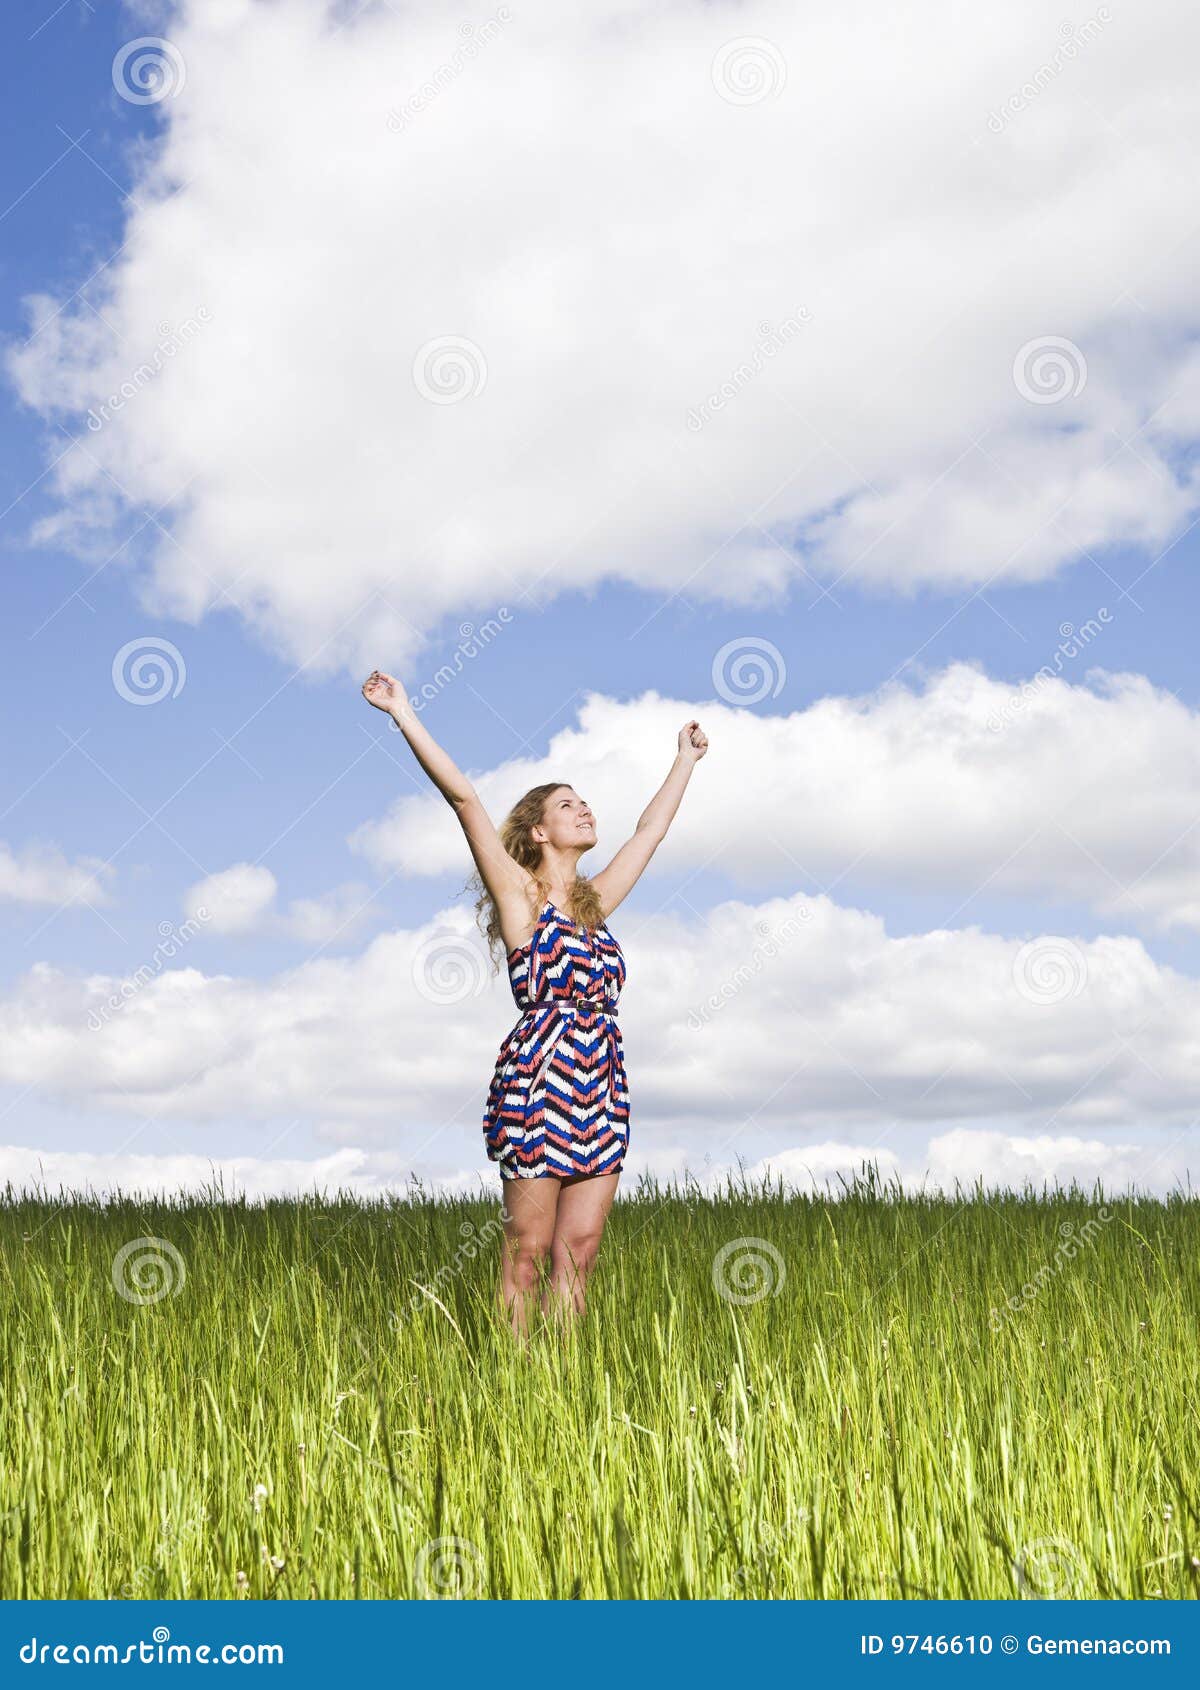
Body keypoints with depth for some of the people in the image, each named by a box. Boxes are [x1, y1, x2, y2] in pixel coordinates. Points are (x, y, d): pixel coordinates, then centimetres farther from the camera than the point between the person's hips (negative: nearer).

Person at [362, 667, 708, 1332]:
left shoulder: (592, 903, 19)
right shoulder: (519, 894, 2)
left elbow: (651, 828, 31)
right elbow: (463, 796, -6)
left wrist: (686, 759, 41)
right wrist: (403, 713, -11)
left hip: (603, 1091, 6)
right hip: (538, 1080, -6)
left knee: (578, 1251, 3)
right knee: (527, 1251, -4)